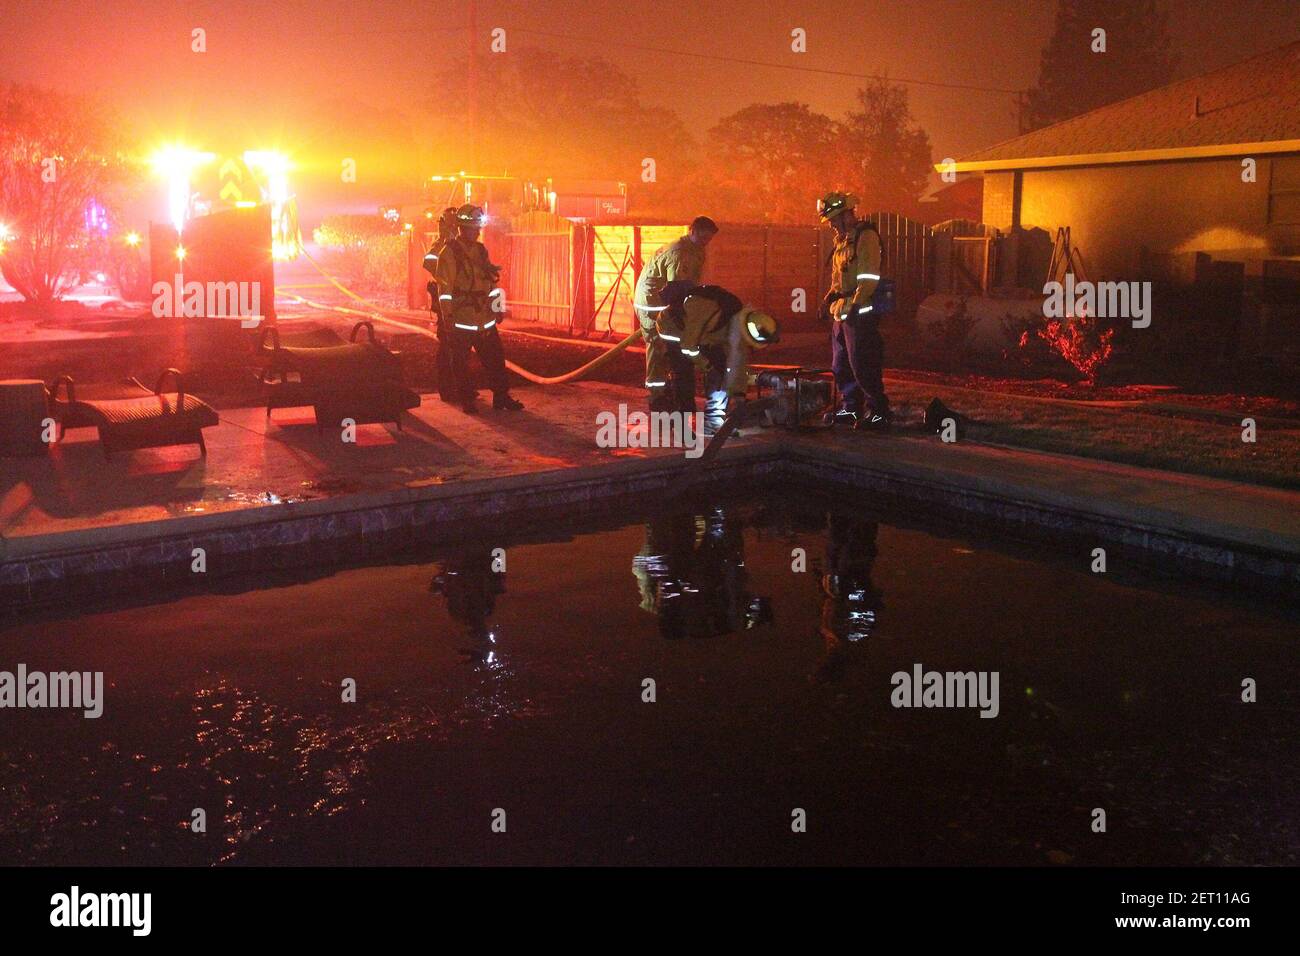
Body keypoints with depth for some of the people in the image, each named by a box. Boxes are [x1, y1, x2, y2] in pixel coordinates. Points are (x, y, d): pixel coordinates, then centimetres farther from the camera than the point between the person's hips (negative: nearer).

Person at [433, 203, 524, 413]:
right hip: (461, 320, -6)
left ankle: (501, 397, 16)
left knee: (495, 358, 7)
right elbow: (445, 287, -13)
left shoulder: (481, 250, 13)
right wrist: (447, 315, -17)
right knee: (461, 362, 3)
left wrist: (498, 307, 16)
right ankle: (466, 400, 14)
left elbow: (492, 280, 19)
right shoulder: (450, 252, -8)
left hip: (484, 318, 6)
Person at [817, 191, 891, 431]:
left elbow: (869, 278, -20)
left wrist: (854, 306, -24)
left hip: (861, 312, -10)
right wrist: (829, 298, 12)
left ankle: (878, 413, -3)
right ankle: (850, 408, 24)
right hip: (841, 311, 10)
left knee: (862, 365, -10)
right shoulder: (842, 239, 18)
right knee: (841, 364, 14)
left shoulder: (866, 236, -12)